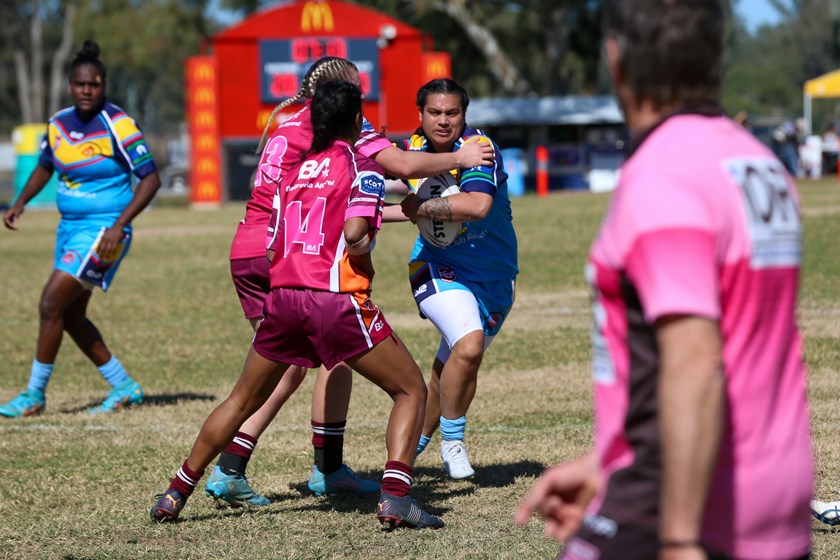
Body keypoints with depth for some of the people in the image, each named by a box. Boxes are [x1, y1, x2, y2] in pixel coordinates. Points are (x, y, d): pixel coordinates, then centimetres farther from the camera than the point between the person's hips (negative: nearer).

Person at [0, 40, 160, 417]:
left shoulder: (118, 126, -16)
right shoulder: (58, 124, 5)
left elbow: (151, 179, -16)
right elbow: (44, 167, 22)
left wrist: (118, 226, -24)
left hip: (102, 230, -8)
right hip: (70, 228, 8)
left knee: (50, 305, -13)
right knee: (71, 317, 10)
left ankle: (35, 396, -1)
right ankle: (124, 387, 23)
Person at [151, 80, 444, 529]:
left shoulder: (293, 171, 18)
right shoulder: (362, 168, 1)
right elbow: (355, 234, -13)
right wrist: (366, 269, 5)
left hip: (283, 297, 5)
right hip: (337, 301, -5)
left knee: (242, 401, 22)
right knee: (410, 390, 6)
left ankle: (176, 493, 27)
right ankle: (395, 497, -11)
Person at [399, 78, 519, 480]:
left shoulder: (478, 148, -20)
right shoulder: (413, 148, -4)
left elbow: (478, 205, -39)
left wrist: (421, 207, -29)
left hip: (493, 274, 0)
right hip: (438, 266, 0)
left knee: (453, 366, 11)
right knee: (469, 344, -26)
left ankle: (418, 439, 37)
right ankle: (452, 441, -7)